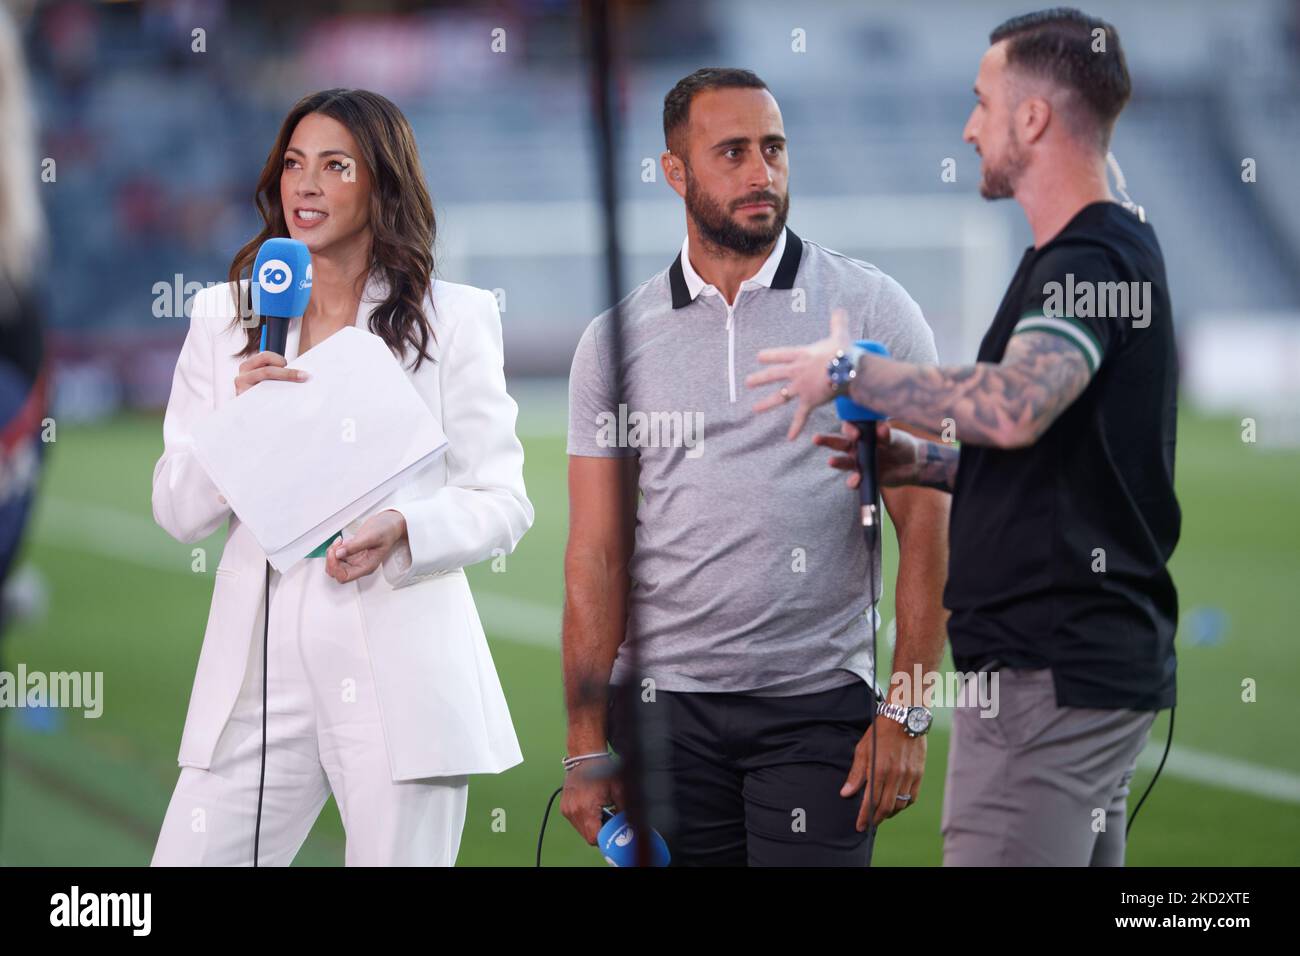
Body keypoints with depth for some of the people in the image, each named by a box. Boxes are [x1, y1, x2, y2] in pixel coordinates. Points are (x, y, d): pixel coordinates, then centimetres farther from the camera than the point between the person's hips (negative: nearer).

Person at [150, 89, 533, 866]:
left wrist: (403, 531, -18)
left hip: (399, 676, -2)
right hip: (259, 667, 2)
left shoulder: (454, 319, 4)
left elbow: (504, 503, 1)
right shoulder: (226, 317, 12)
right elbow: (179, 514, 9)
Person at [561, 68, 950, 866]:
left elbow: (926, 526, -2)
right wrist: (587, 748, 1)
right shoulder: (616, 342, 7)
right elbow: (597, 555, 7)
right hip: (665, 703, 2)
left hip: (820, 707, -2)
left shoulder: (873, 310, 1)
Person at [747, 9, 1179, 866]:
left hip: (1049, 667, -11)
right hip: (1094, 661, 11)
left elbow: (1013, 408, -34)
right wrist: (920, 463, 10)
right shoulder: (1112, 247, 18)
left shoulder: (1091, 258, -16)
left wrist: (851, 370, -20)